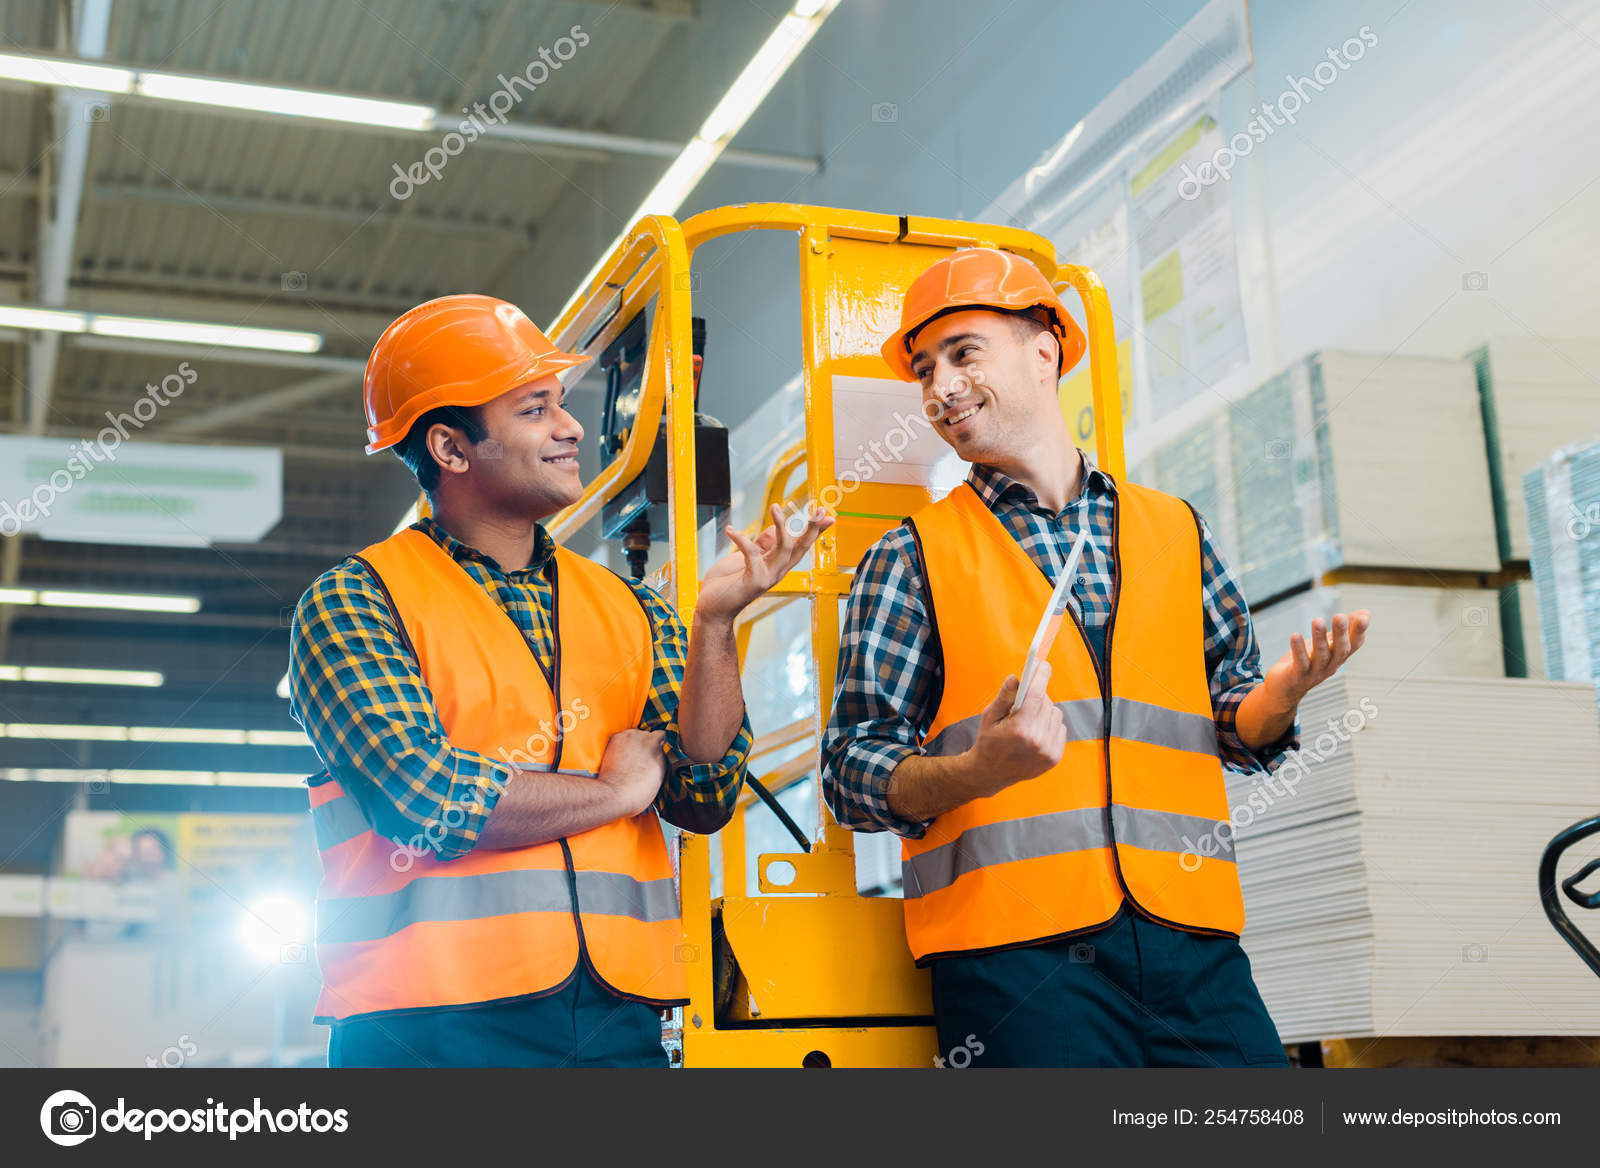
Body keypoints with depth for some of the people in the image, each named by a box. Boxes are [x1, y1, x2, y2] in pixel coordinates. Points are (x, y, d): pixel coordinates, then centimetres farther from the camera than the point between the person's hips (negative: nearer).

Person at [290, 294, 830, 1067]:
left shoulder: (626, 612, 11)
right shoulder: (355, 601, -2)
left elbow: (705, 798, 4)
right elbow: (421, 795, -15)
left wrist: (715, 623, -8)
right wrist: (615, 789, -3)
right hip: (433, 1023, -4)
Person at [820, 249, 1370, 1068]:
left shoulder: (1175, 532, 17)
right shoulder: (911, 559, 9)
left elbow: (1235, 728, 22)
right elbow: (853, 772, 2)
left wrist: (1281, 694, -1)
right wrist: (978, 771, -17)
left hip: (1191, 943, 3)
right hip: (1015, 944, -3)